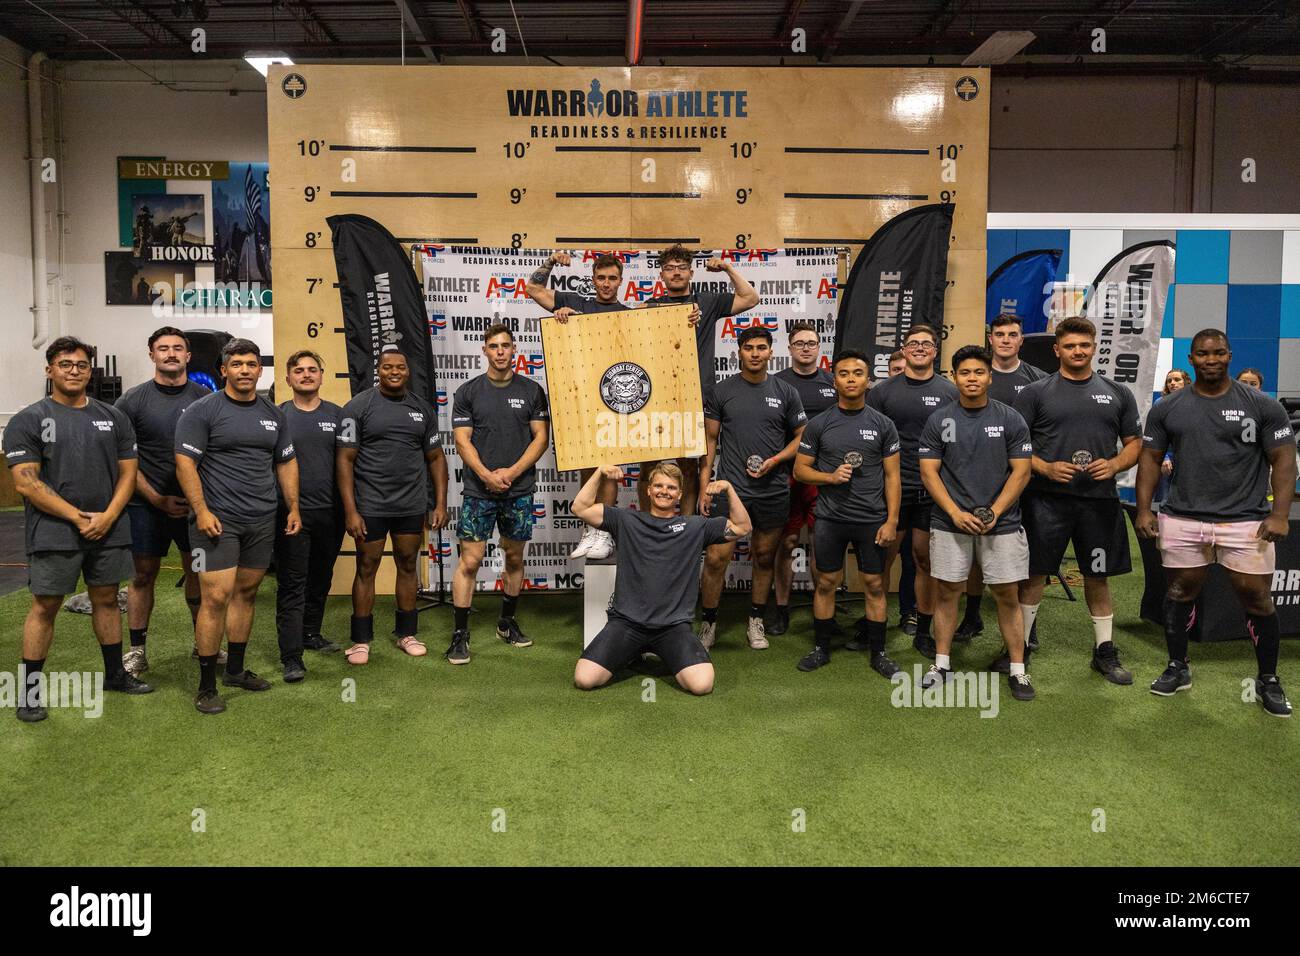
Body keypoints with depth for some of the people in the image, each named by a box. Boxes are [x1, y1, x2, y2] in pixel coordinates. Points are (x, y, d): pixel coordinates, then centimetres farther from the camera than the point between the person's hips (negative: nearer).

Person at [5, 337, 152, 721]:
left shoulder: (113, 418, 8)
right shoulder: (27, 421, -3)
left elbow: (127, 472, 7)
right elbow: (26, 483, -10)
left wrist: (108, 516, -8)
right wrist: (77, 517, -15)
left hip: (108, 531, 4)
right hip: (54, 534, -4)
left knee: (106, 599, 14)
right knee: (45, 607, 1)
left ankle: (115, 674, 27)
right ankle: (30, 689, 12)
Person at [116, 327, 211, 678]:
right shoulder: (133, 401, -1)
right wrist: (158, 499, -10)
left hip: (196, 503, 1)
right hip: (148, 504, -1)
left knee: (198, 571, 9)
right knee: (144, 574, 6)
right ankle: (137, 650, 16)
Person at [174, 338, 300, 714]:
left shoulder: (273, 414, 12)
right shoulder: (202, 411, -5)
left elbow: (286, 462, 18)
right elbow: (185, 462, -10)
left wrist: (293, 508, 12)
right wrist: (202, 511, -17)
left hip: (262, 520, 6)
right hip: (217, 519, -5)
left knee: (246, 592, 12)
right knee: (216, 597, -9)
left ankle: (236, 669, 26)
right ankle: (206, 685, 0)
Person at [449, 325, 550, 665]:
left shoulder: (532, 391, 5)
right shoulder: (468, 392, 4)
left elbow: (541, 437, 0)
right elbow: (462, 440, -1)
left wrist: (512, 472, -12)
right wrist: (486, 475, -15)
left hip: (520, 490, 2)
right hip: (479, 490, -1)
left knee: (515, 558, 12)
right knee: (469, 561, -5)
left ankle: (507, 622, 29)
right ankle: (460, 633, 2)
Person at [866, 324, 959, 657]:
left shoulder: (950, 392, 6)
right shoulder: (883, 391, 4)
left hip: (934, 490, 1)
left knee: (926, 559, 8)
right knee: (883, 557, 5)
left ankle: (923, 631, 19)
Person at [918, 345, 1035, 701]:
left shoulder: (1010, 419, 1)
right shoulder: (938, 421, 2)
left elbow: (1021, 472, -1)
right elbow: (929, 472, 0)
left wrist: (993, 513, -11)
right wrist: (957, 513, -12)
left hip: (1001, 522, 0)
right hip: (950, 522, 1)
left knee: (1007, 595, 2)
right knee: (947, 592, 6)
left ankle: (1017, 669, 11)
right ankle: (942, 663, 18)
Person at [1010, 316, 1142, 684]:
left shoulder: (1118, 394, 10)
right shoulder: (1035, 392, 2)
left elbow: (1134, 443, 12)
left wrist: (1114, 465, -8)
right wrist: (1046, 468, -16)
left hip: (1099, 500, 2)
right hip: (1047, 500, -2)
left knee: (1098, 577, 12)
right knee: (1034, 575, 3)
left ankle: (1105, 651, 26)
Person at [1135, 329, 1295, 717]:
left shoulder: (1262, 405, 0)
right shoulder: (1167, 408, 5)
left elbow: (1283, 459, -1)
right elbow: (1150, 458, 7)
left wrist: (1280, 514, -10)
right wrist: (1143, 509, -1)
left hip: (1245, 521, -1)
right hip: (1182, 519, 2)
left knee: (1256, 599, 2)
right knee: (1181, 592, 10)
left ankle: (1268, 681, 20)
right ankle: (1178, 669, 27)